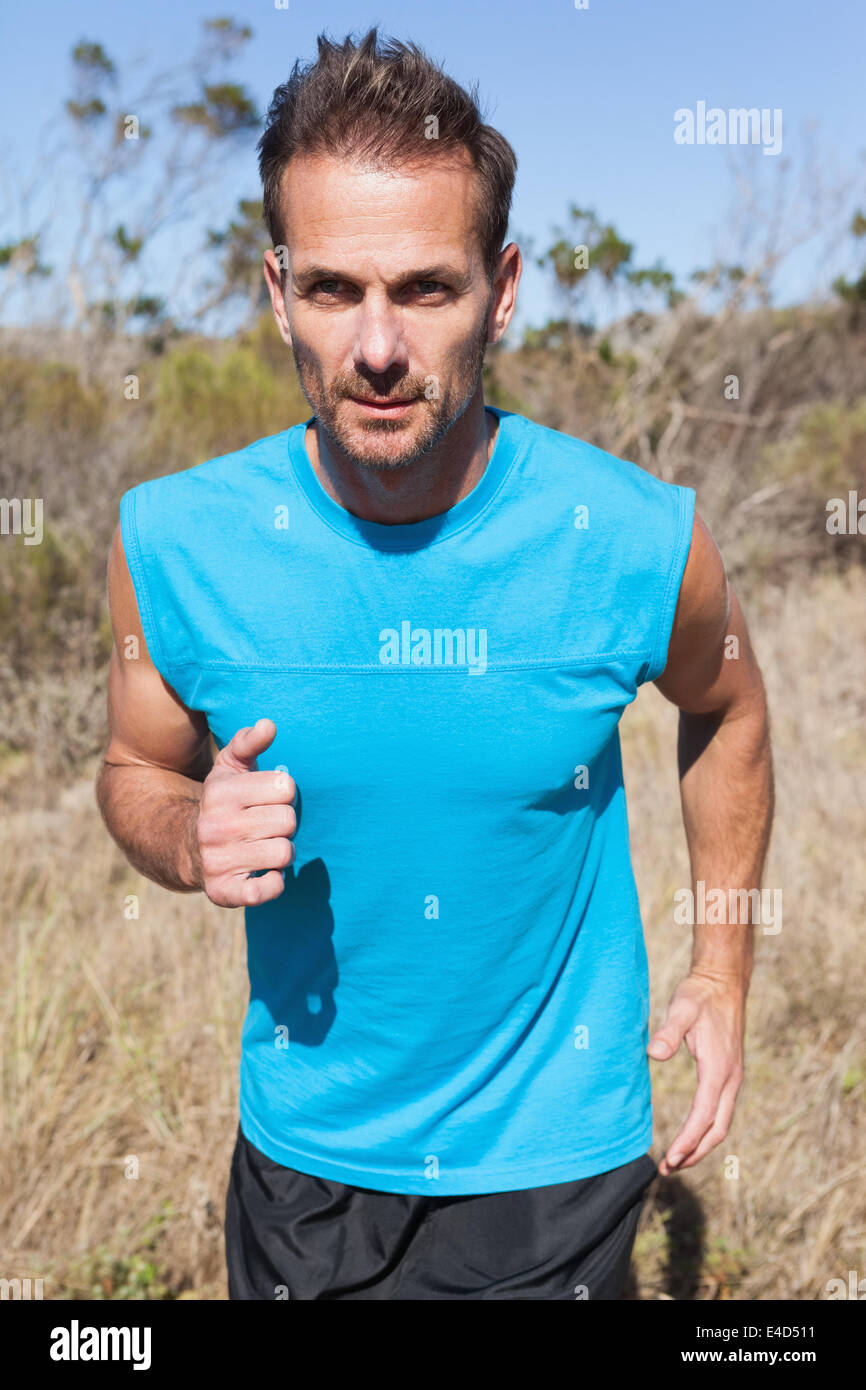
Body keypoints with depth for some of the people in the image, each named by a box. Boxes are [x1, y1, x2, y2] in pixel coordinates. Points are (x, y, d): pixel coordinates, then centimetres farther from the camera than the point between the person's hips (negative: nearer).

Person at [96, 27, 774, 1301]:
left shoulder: (641, 543, -19)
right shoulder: (174, 542, -17)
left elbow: (727, 714, 3)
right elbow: (137, 768, 1)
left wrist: (724, 966, 2)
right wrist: (190, 840, -22)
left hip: (555, 1154, -1)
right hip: (302, 1148, 2)